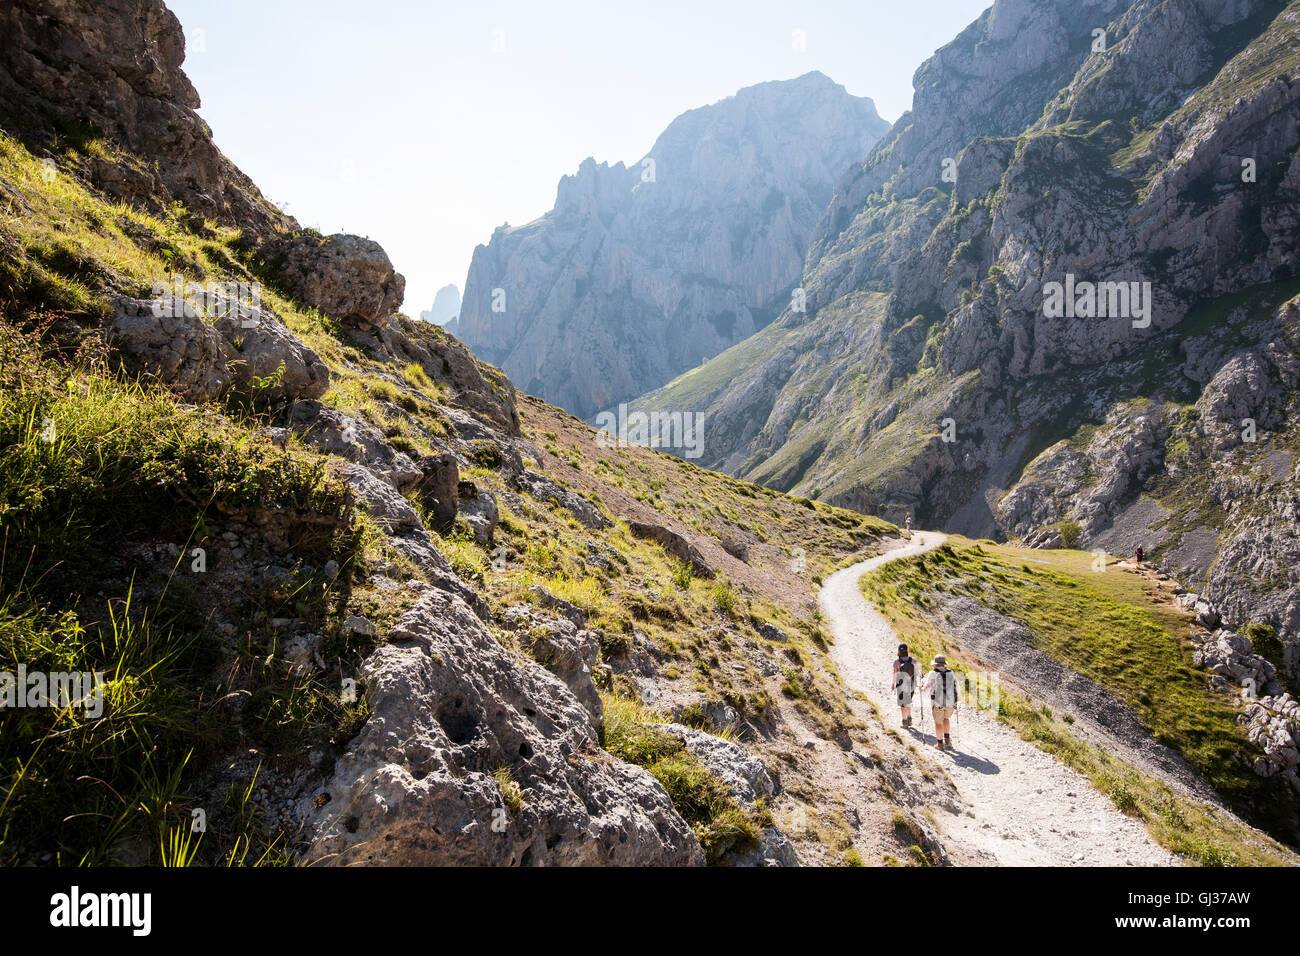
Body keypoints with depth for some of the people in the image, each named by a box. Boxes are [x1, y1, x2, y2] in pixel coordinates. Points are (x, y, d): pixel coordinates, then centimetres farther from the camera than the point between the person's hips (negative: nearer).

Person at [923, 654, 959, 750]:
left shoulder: (933, 674, -6)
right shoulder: (951, 674, 3)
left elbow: (926, 689, -2)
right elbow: (956, 687, 10)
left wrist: (923, 687, 19)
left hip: (938, 703, -3)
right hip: (950, 703, 3)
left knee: (938, 722, 13)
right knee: (946, 718, 27)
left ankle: (940, 743, 18)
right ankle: (947, 739, 20)